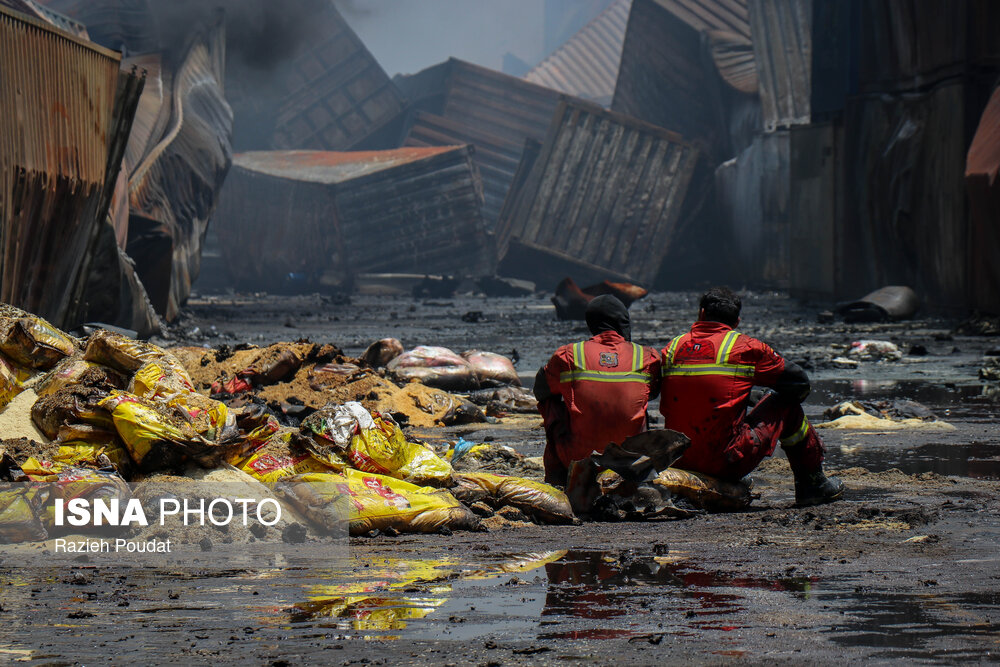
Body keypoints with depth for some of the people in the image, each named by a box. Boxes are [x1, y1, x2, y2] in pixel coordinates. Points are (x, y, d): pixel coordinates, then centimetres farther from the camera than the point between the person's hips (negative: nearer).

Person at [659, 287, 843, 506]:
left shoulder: (673, 347, 8)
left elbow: (666, 408, 14)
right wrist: (782, 403, 29)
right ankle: (813, 484, 26)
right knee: (786, 405, 16)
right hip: (727, 464, -5)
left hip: (678, 461, 5)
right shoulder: (746, 347, -3)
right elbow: (799, 382, 7)